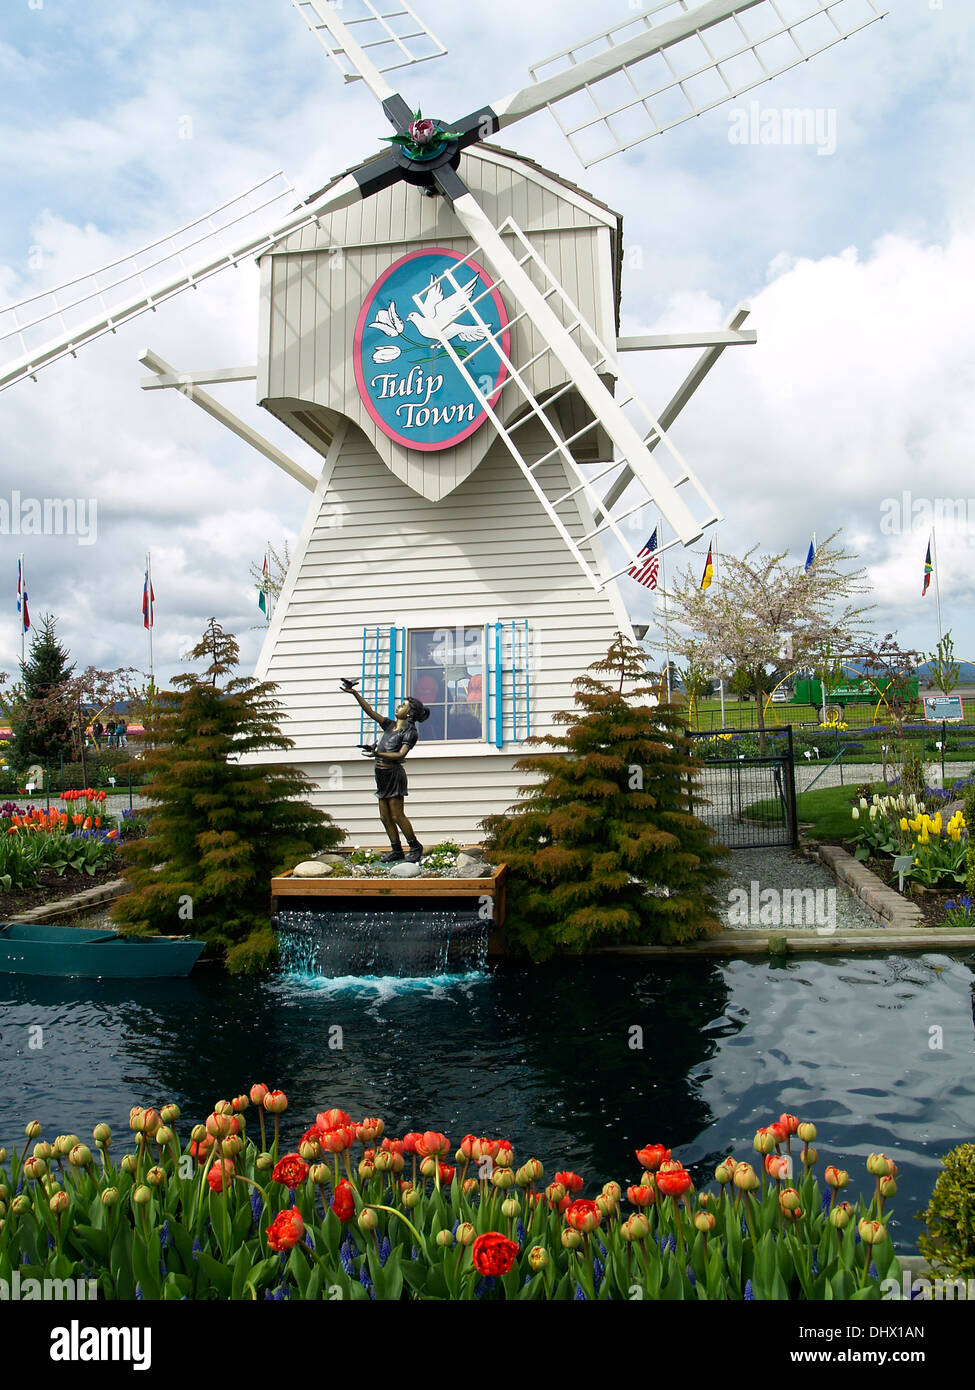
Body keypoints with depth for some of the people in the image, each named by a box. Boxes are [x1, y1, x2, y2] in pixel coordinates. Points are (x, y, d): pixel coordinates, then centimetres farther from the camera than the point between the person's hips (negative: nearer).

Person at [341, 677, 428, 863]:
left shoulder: (410, 732, -9)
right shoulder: (390, 725, 11)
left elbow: (401, 754, -20)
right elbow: (370, 712, 10)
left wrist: (378, 754, -31)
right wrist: (355, 693, 4)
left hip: (394, 774, -7)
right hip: (382, 775, 7)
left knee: (397, 816, -5)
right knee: (385, 816, 7)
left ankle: (415, 847, 10)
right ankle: (396, 851, 15)